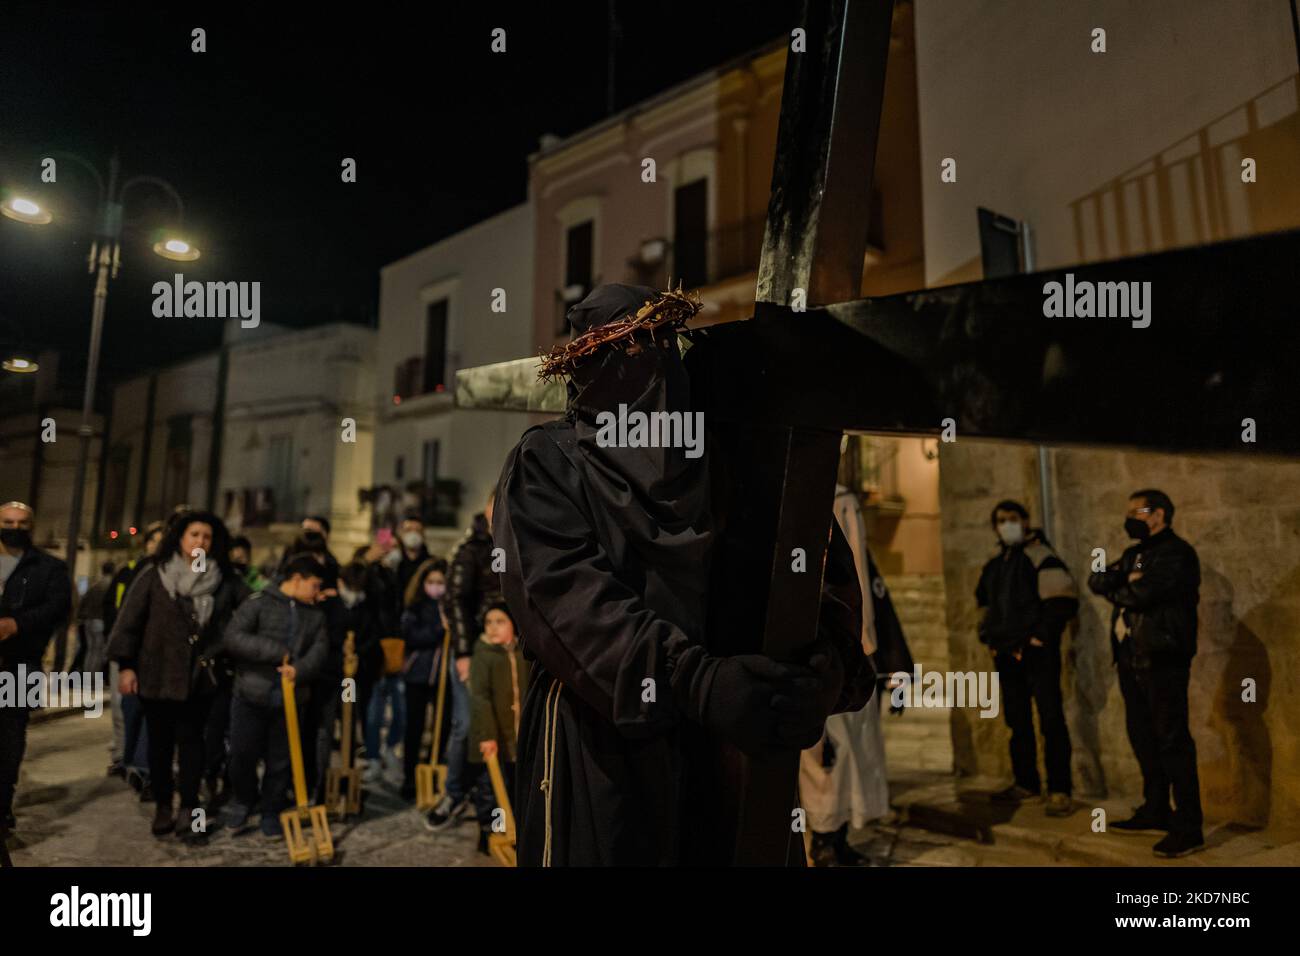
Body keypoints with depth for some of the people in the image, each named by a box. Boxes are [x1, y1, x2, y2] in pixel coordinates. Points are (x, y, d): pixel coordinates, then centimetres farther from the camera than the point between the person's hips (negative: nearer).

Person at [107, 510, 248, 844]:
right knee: (160, 741, 10)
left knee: (191, 740, 2)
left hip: (200, 676, 0)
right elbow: (129, 620, -2)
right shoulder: (154, 575, -2)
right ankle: (163, 807, 25)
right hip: (157, 673, 0)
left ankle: (188, 812, 7)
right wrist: (125, 665, -6)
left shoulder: (224, 580, 2)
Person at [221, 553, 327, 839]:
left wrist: (299, 669, -24)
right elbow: (233, 637, -15)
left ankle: (271, 813, 25)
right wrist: (276, 652, -19)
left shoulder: (316, 614, 9)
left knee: (280, 760, 8)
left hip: (289, 697, 3)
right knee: (242, 753, 4)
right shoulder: (259, 602, -5)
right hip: (251, 694, -3)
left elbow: (319, 648, -3)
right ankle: (244, 799, 31)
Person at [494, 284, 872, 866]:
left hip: (735, 746, 3)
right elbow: (564, 589, -15)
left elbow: (826, 567, -4)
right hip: (602, 743, -2)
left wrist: (828, 661, -26)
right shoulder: (548, 461, 2)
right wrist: (694, 680, -29)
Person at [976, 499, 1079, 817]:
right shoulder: (994, 564, 16)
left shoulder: (1039, 555, -6)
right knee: (1017, 720, 13)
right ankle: (1026, 784, 24)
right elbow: (985, 603, 27)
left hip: (1036, 651, -7)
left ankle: (1060, 790, -1)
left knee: (1051, 720, -6)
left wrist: (1041, 636, -15)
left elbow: (1063, 599, -14)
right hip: (1006, 653, 8)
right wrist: (987, 636, 15)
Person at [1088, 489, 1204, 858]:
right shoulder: (1134, 553, 18)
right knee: (1143, 737, 16)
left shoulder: (1176, 553, -10)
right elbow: (1097, 580, 8)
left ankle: (1188, 829, 2)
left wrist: (1115, 590, -2)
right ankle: (1155, 811, 30)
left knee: (1172, 741, -5)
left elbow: (1143, 594, -22)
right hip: (1131, 659, 9)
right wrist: (1124, 579, -11)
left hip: (1162, 659, -9)